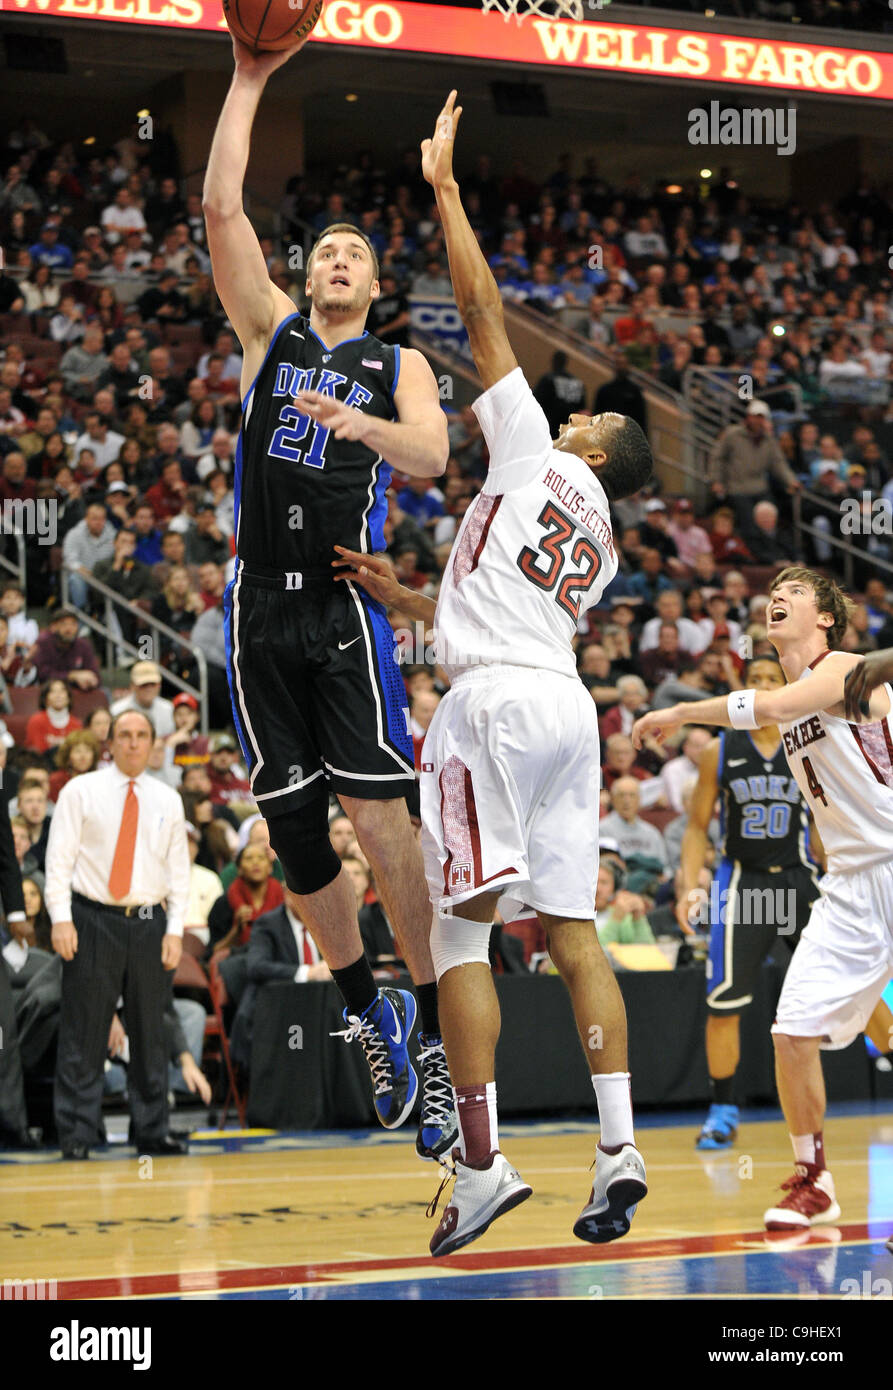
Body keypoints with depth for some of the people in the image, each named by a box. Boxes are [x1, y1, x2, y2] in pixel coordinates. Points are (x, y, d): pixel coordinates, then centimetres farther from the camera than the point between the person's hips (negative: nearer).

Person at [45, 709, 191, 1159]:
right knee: (84, 1031, -3)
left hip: (149, 923, 3)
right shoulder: (80, 792, 2)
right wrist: (61, 919, -11)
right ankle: (76, 1135, 0)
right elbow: (59, 857, -2)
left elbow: (179, 869, 11)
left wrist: (175, 930, 2)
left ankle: (151, 1130, 13)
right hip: (94, 920, -3)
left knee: (150, 1031, 6)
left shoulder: (168, 801, 11)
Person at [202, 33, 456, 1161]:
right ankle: (365, 1013, 20)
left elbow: (433, 458, -9)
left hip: (346, 603, -2)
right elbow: (220, 210, 3)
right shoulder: (270, 330, 14)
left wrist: (357, 423, -29)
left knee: (378, 817, -14)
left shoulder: (399, 366, 10)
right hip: (260, 606, 3)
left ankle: (433, 1024, -10)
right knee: (292, 832, 5)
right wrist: (248, 81, -1)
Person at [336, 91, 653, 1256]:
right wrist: (407, 600, 35)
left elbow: (483, 310, 3)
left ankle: (481, 1166, -13)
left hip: (494, 699, -8)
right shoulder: (599, 544, 25)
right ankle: (619, 1149, -5)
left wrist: (445, 186, 9)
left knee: (460, 930, -7)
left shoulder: (536, 452, 6)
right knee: (571, 930, 5)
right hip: (565, 704, 8)